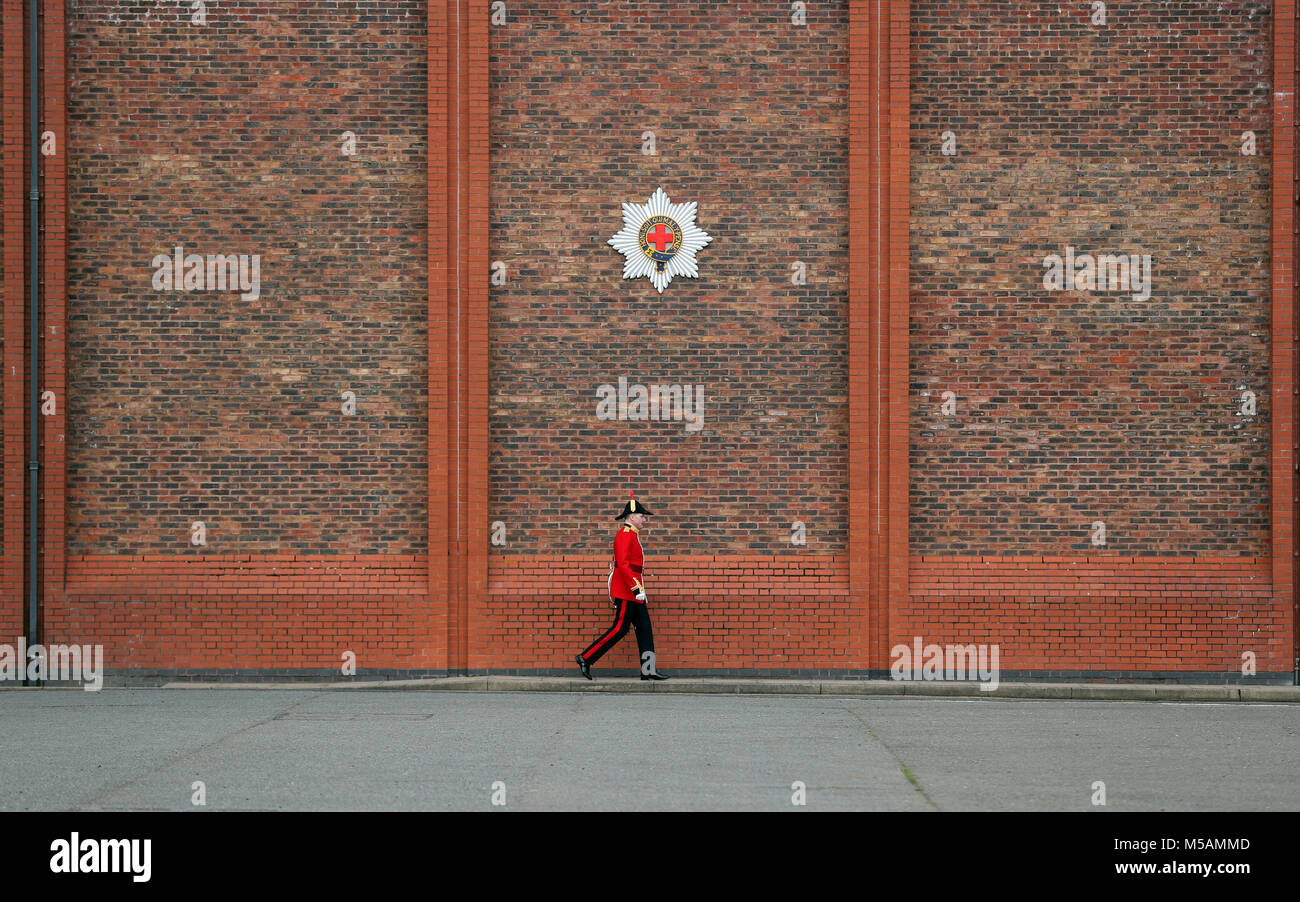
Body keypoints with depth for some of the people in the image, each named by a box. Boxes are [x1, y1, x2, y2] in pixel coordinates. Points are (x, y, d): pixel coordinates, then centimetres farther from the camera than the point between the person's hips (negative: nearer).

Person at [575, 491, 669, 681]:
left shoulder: (632, 535, 19)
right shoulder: (625, 535, -14)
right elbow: (623, 564, -23)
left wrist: (614, 594, 25)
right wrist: (636, 588, -27)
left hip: (631, 591, 11)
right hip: (628, 589, -11)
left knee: (644, 628, 6)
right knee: (620, 629, -8)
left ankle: (649, 670, 5)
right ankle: (586, 659, -3)